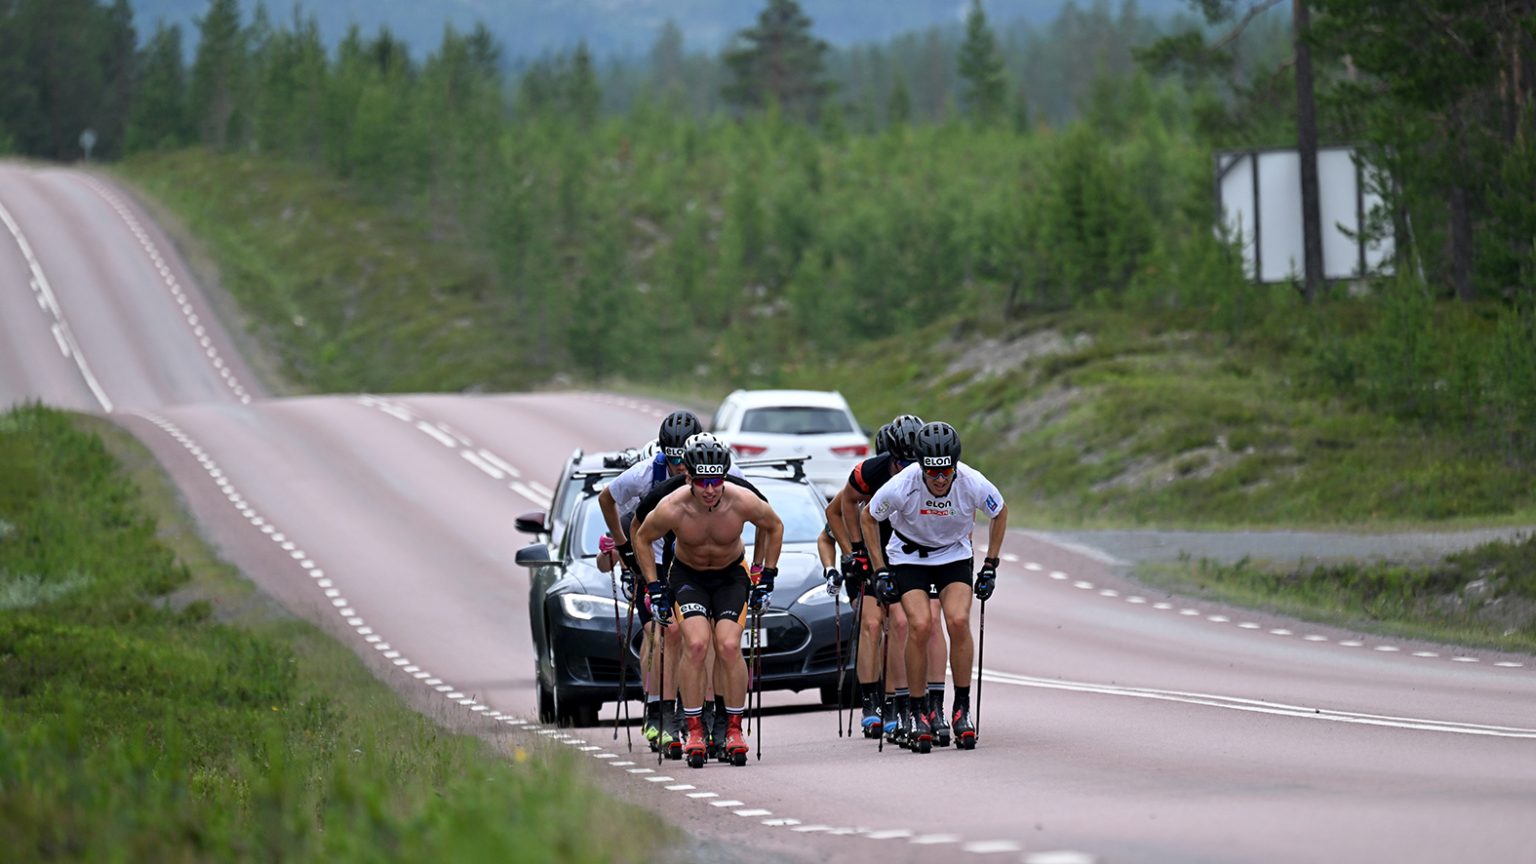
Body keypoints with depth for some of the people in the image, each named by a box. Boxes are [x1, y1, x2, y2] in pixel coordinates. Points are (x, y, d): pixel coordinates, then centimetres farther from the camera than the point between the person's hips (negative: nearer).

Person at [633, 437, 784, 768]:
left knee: (729, 647, -19)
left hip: (731, 576, 0)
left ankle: (734, 729, -6)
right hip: (688, 576, 0)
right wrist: (654, 587, -5)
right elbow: (642, 538, -4)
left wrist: (766, 577, -2)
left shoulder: (743, 502, -26)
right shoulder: (672, 508, -27)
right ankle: (694, 732, -14)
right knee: (697, 644, -23)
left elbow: (774, 527, -3)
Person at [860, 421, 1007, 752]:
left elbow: (1000, 514, -2)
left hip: (954, 554, 1)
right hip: (908, 556, -1)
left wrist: (989, 567, -2)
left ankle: (962, 709, -8)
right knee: (920, 625, -22)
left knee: (958, 621, -22)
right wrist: (880, 572, -7)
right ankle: (918, 710, -6)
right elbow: (868, 519, -8)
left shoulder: (974, 485, -26)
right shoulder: (901, 487, -29)